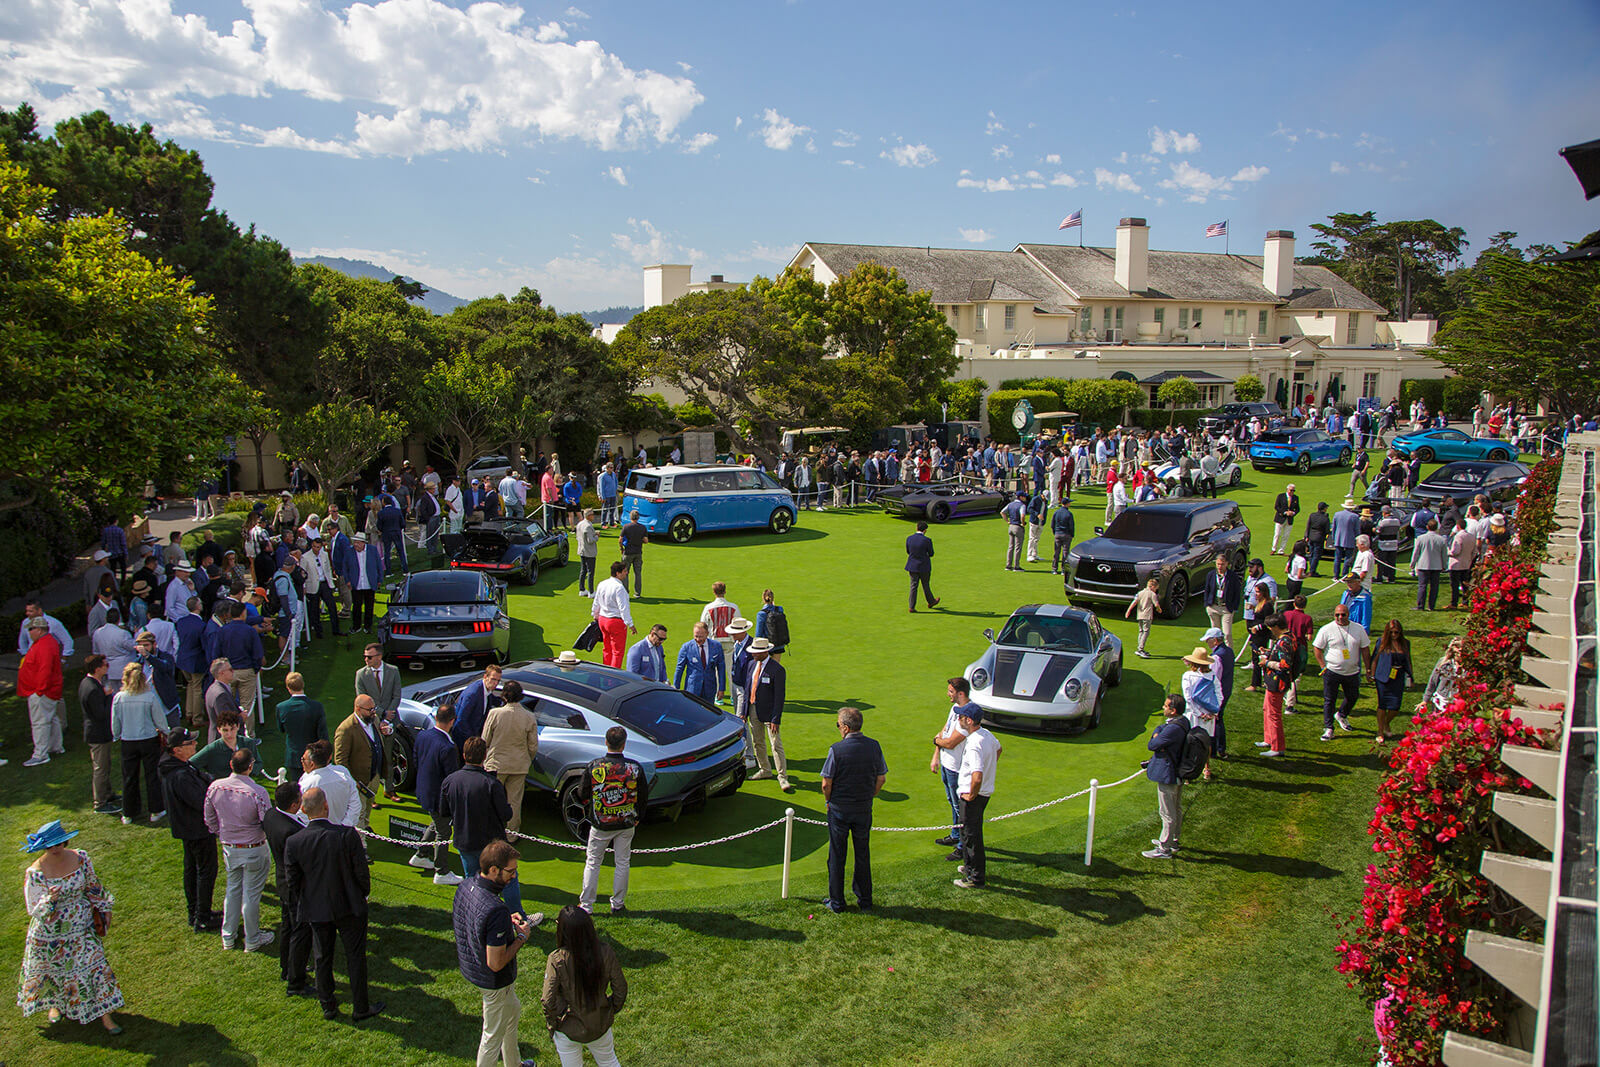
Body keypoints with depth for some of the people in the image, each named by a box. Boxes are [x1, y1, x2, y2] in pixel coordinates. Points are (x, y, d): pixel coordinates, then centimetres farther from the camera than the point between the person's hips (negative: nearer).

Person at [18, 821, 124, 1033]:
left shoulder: (80, 858, -10)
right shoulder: (35, 873, -19)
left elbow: (93, 885, 6)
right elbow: (34, 911, -15)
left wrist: (104, 908, 11)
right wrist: (49, 900, -35)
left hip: (82, 926, 2)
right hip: (51, 932, -2)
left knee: (94, 965, -1)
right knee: (55, 968, 17)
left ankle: (104, 1014, 7)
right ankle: (55, 1002, 48)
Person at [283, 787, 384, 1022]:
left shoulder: (293, 843, -16)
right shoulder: (347, 835, -23)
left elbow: (292, 883, -5)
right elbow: (361, 873, -14)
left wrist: (306, 902, 13)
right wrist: (364, 894, 6)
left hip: (317, 911, 2)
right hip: (350, 906, -2)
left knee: (322, 958, 20)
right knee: (355, 957, 13)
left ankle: (328, 1007, 33)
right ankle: (361, 1007, 25)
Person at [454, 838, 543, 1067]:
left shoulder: (465, 886, -10)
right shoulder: (496, 911, -37)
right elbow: (496, 963, -32)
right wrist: (521, 937, -17)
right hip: (493, 981, -10)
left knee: (512, 1011, 31)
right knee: (493, 1035, 14)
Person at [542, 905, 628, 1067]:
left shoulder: (556, 960, -27)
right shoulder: (605, 952, -19)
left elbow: (548, 1000, -21)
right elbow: (621, 988, -8)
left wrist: (552, 1024, -3)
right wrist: (611, 1011, 10)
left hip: (568, 1030, -2)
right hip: (601, 1026, 2)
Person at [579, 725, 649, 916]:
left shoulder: (593, 766, -12)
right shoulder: (635, 767, -10)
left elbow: (584, 796, -1)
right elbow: (644, 796, 0)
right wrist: (637, 817, 14)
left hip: (599, 824, 0)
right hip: (626, 824, 1)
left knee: (592, 863, 12)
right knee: (622, 863, 13)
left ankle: (586, 904, 17)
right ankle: (618, 904, 20)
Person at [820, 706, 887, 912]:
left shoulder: (837, 749, -17)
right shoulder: (874, 747, -5)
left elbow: (826, 783, -13)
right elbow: (881, 779, 3)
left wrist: (829, 801, 5)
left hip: (839, 810, -3)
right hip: (864, 809, 3)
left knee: (837, 856, 9)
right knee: (863, 855, 16)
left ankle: (836, 902, 17)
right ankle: (865, 900, 23)